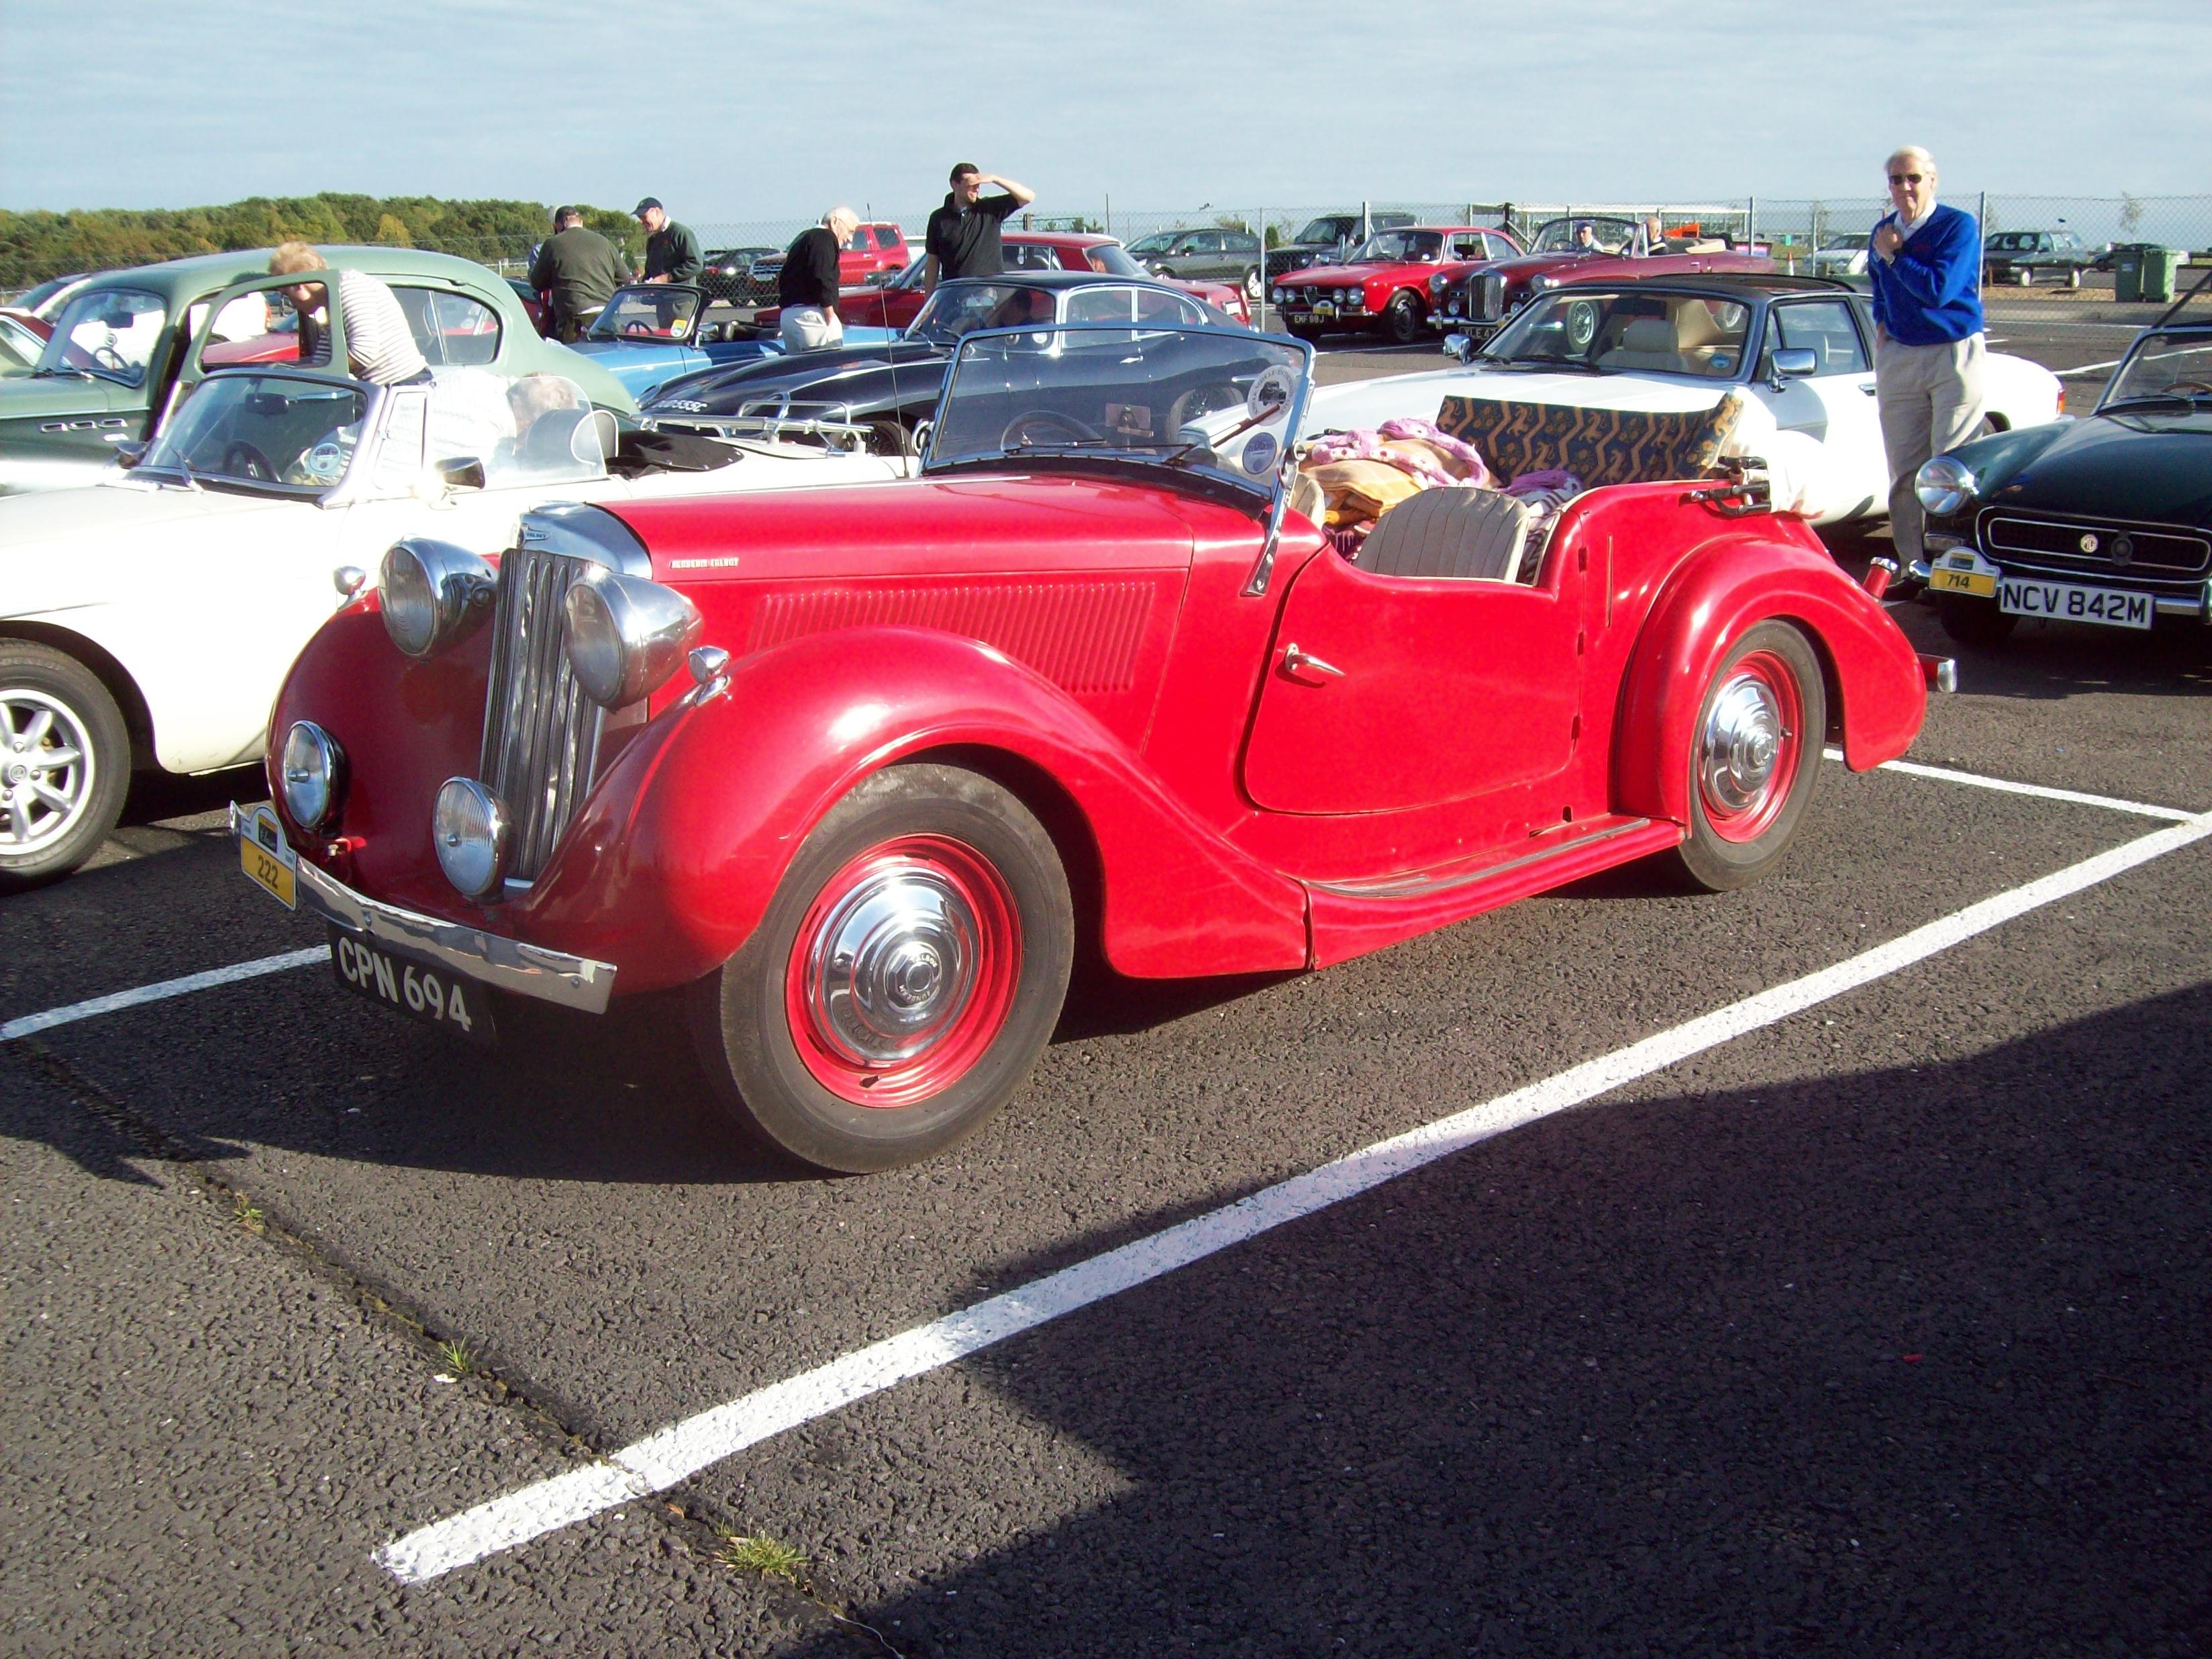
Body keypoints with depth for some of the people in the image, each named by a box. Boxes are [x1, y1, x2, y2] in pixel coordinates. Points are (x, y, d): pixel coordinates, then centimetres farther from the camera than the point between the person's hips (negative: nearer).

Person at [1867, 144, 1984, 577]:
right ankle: (1912, 567, 10)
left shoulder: (1959, 226, -8)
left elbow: (1939, 289, -21)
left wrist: (1894, 255, -11)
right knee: (1904, 471, 5)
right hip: (1898, 357, 6)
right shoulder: (1883, 232, 11)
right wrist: (1881, 324, 12)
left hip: (1955, 354, -5)